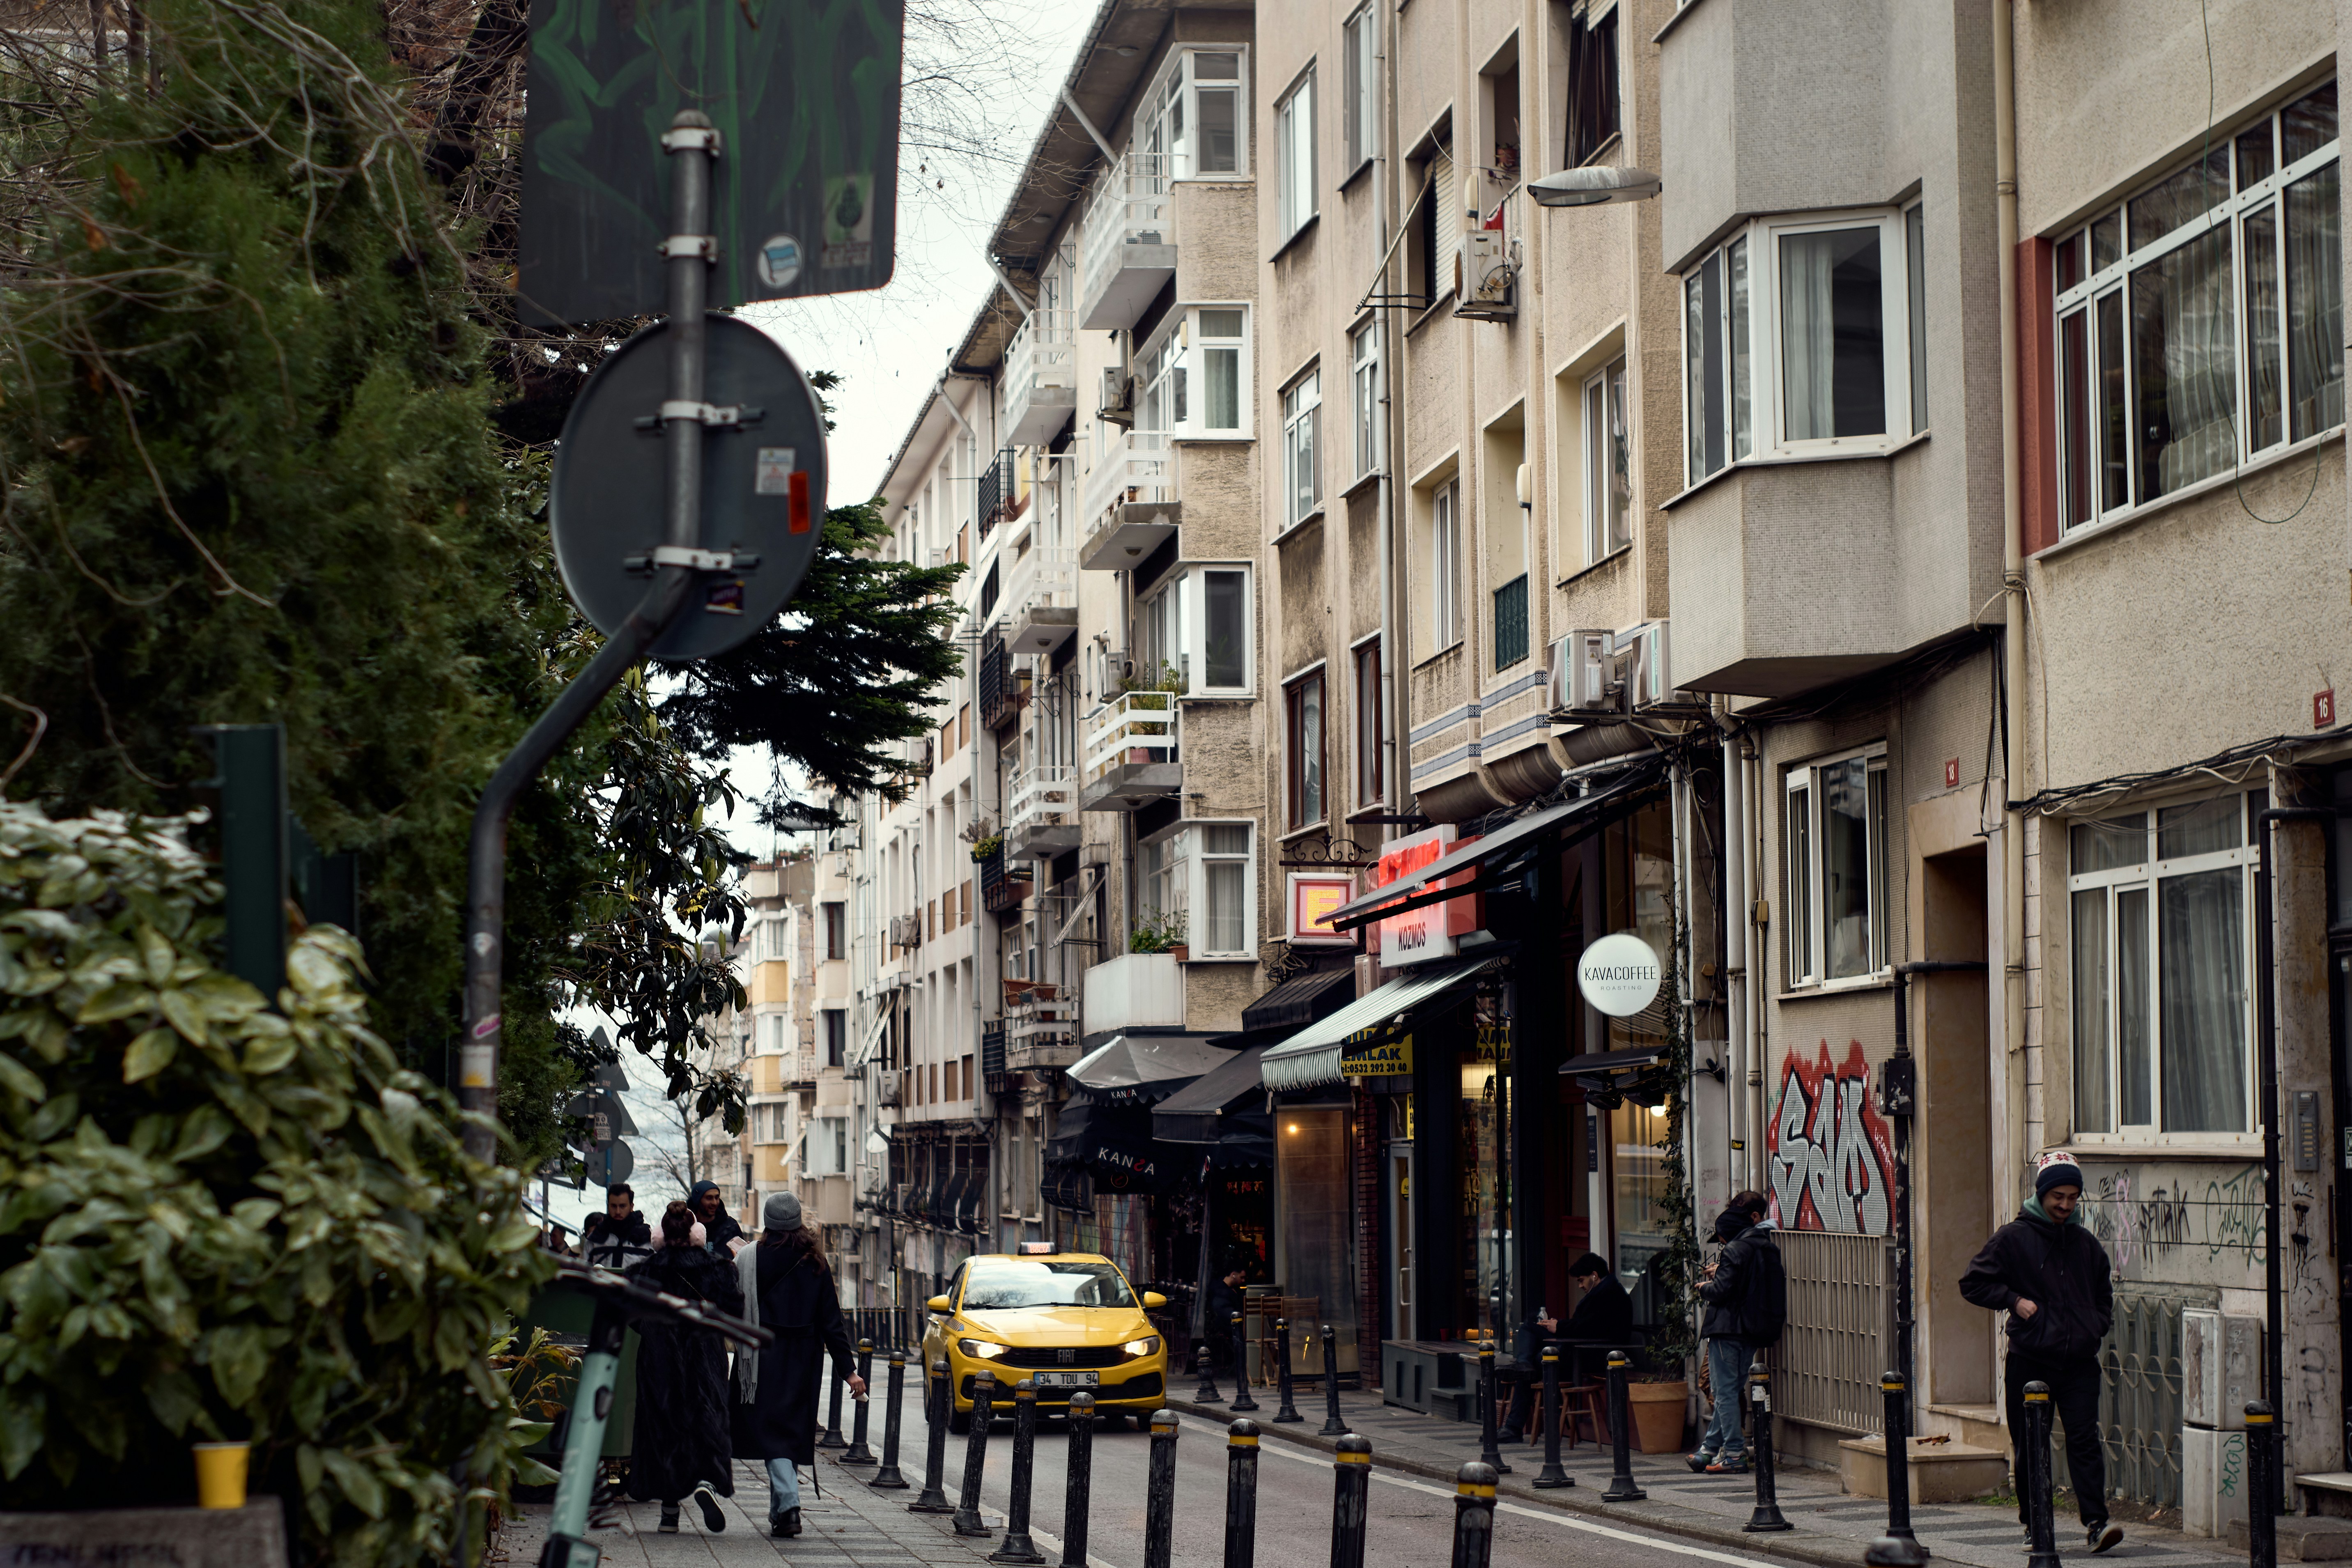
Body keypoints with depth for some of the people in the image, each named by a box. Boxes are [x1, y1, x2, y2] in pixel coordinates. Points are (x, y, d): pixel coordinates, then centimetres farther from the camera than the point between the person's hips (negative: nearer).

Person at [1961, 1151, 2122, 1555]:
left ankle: (2096, 1522, -14)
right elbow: (1973, 1284, 1)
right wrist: (2014, 1300, -9)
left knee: (2085, 1439, -9)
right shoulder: (2013, 1238, -1)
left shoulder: (2085, 1242, 12)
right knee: (2030, 1446, 4)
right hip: (2029, 1360, -2)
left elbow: (2104, 1293, 28)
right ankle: (2034, 1526, 15)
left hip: (2079, 1362, 2)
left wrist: (2098, 1325, 10)